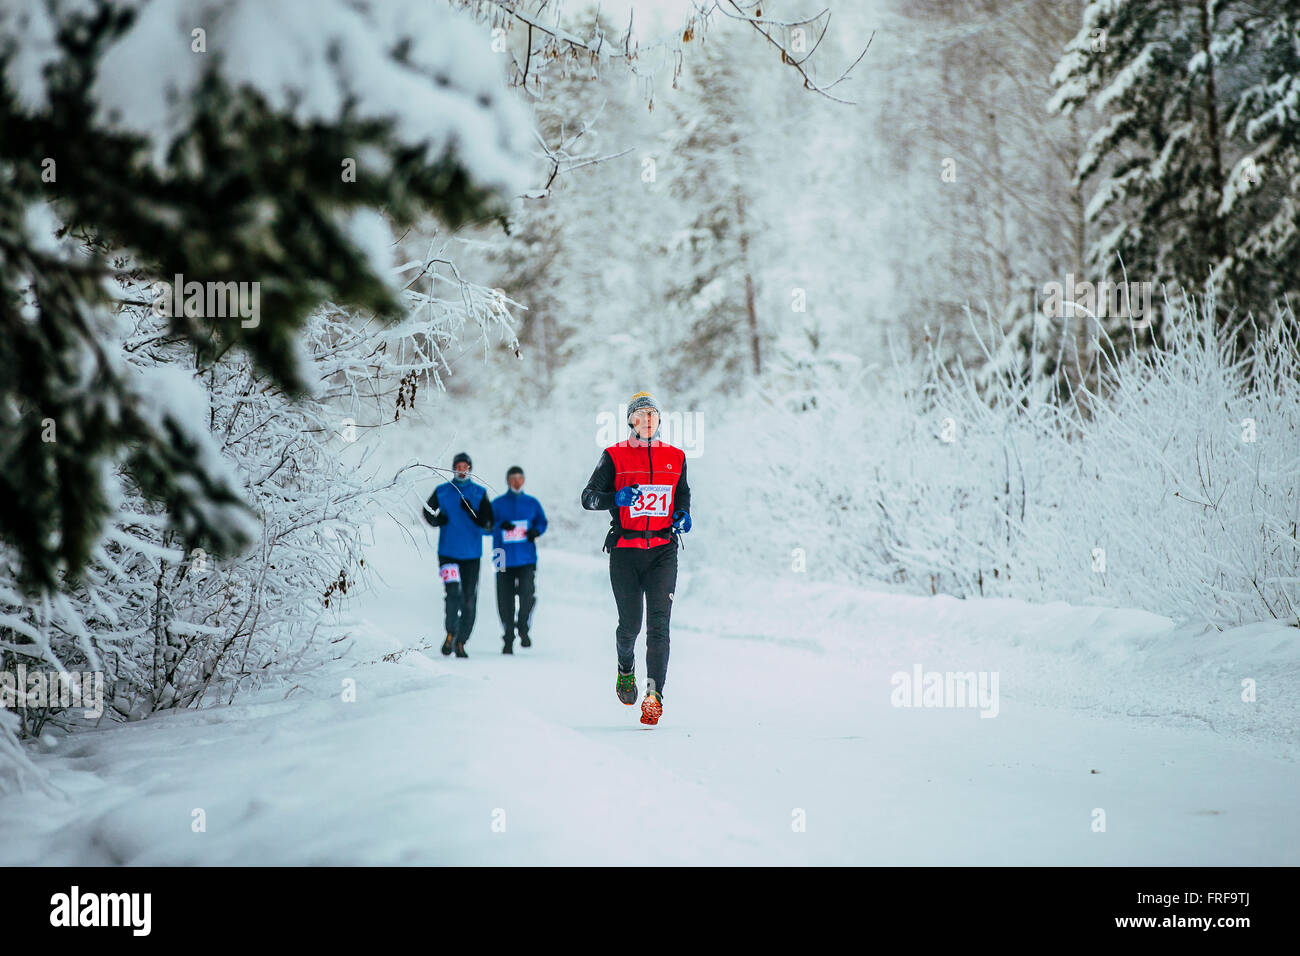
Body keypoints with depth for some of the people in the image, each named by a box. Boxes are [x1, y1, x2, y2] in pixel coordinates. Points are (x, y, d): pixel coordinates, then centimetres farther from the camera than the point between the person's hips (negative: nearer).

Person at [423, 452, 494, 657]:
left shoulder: (480, 493, 4)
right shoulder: (441, 491, 5)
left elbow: (488, 524, -1)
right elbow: (428, 512, 14)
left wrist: (472, 513, -19)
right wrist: (436, 519, -8)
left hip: (471, 555, 1)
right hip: (447, 552, -1)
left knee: (469, 600, 2)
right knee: (453, 594, -18)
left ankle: (461, 642, 13)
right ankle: (450, 633, -1)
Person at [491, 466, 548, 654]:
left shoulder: (532, 503, 9)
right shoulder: (497, 504, 4)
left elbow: (542, 522, 19)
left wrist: (536, 530, -4)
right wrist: (500, 525, -20)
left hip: (527, 559, 0)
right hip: (504, 559, 0)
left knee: (528, 595, -18)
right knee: (505, 601, 2)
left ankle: (523, 628, 6)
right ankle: (508, 639, 16)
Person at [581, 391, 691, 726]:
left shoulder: (675, 457, 12)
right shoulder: (615, 455, 3)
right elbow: (588, 497, 1)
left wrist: (682, 514, 6)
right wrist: (615, 498, -18)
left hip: (663, 550, 1)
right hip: (625, 550, -1)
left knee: (659, 621, -13)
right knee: (630, 623, 0)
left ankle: (654, 694, -17)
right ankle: (625, 667, 34)